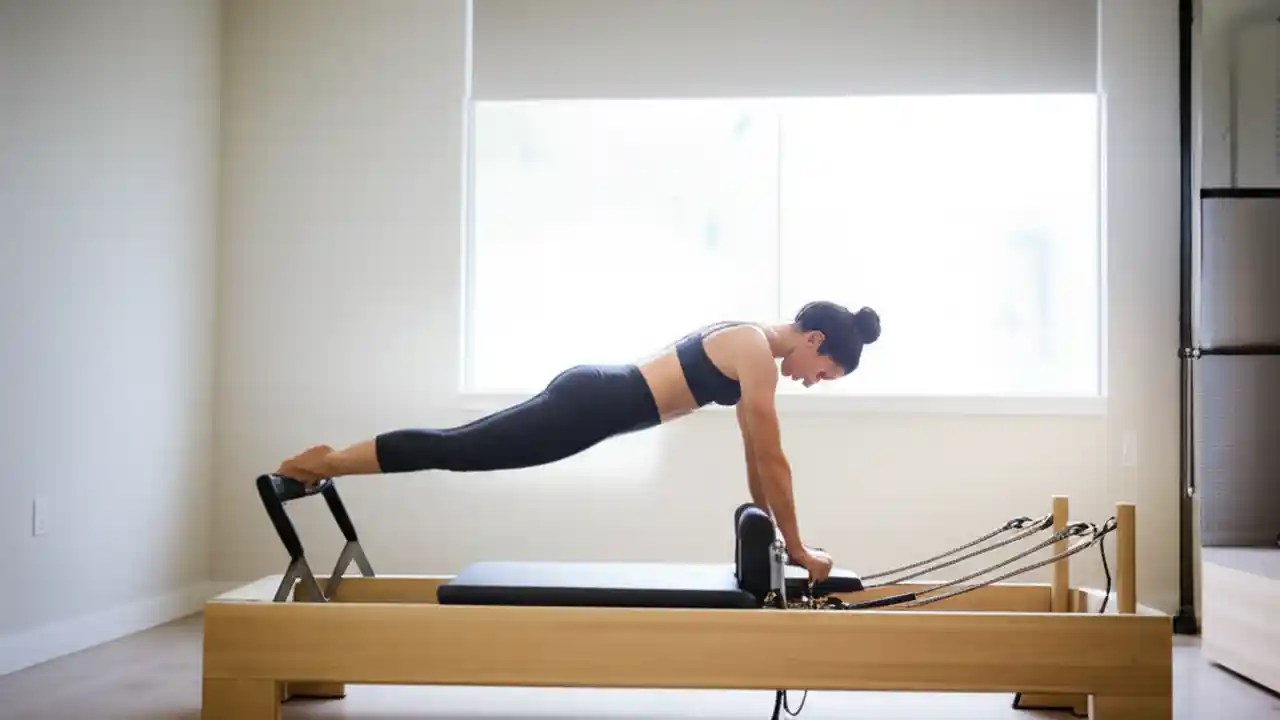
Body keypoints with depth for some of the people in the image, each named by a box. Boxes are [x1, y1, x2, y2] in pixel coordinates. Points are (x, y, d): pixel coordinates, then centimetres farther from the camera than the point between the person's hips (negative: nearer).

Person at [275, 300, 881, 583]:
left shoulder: (752, 343, 14)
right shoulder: (758, 356, -15)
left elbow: (755, 456, 20)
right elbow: (771, 460, -13)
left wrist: (770, 528, 21)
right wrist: (796, 547, -4)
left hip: (594, 394, 9)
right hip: (593, 405, -9)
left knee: (459, 450, 14)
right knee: (455, 452, -3)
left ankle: (328, 461, 23)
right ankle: (323, 463, 7)